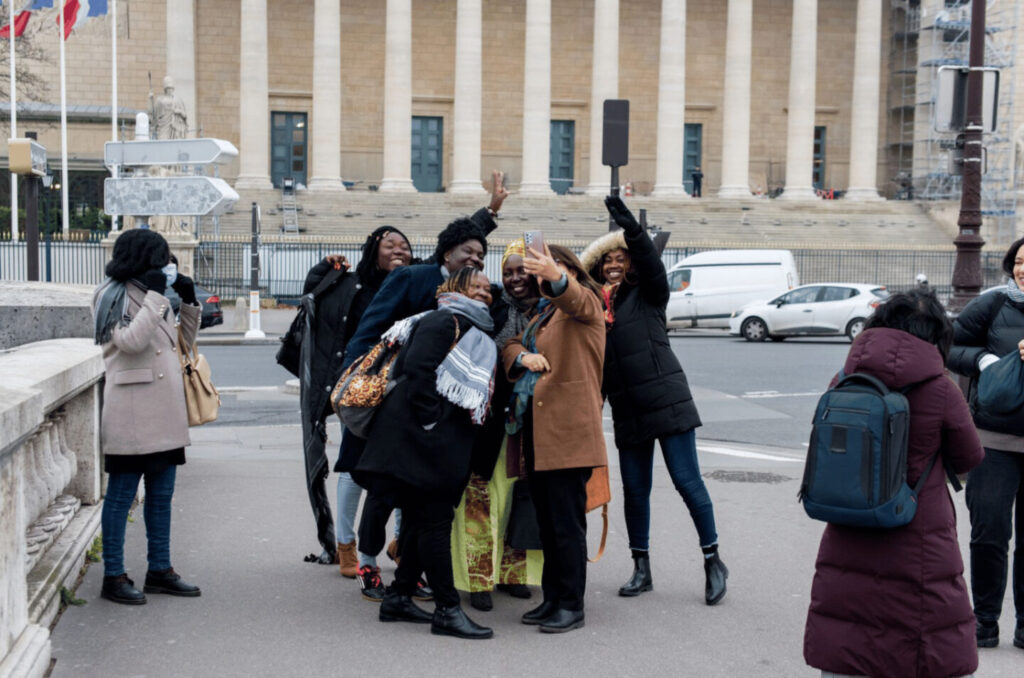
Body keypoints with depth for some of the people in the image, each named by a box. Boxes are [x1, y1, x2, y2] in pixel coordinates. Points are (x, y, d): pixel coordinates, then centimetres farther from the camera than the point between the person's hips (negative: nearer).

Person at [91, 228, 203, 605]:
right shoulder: (113, 296, -6)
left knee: (162, 495, 12)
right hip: (132, 414, -8)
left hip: (164, 414, 8)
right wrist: (153, 296, -17)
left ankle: (160, 570, 21)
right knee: (122, 495, -2)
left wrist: (190, 302, 10)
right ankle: (113, 577, 5)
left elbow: (184, 341, 23)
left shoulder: (155, 295, 18)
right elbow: (131, 340, -21)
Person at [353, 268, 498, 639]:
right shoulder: (445, 320, -8)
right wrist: (429, 420, -19)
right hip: (423, 437, -10)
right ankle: (447, 610, -6)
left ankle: (399, 598, 21)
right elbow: (416, 368, -19)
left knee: (422, 518, 12)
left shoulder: (476, 333, 22)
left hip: (445, 441, 10)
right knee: (435, 519, -8)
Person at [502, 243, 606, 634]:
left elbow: (573, 296, -24)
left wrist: (555, 276, -47)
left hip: (568, 429, -8)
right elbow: (512, 343, 16)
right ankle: (552, 598, 19)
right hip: (535, 426, 8)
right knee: (546, 519, 12)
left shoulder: (585, 301, 0)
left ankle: (571, 605, 0)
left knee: (567, 521, -7)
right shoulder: (542, 311, 25)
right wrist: (522, 356, -9)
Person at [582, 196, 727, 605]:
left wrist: (631, 229, -37)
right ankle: (641, 570, 20)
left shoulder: (647, 295, 0)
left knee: (687, 480, -4)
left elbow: (652, 264, -21)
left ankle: (713, 561, 8)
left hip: (667, 402, -4)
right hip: (627, 412, 4)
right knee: (634, 489, 8)